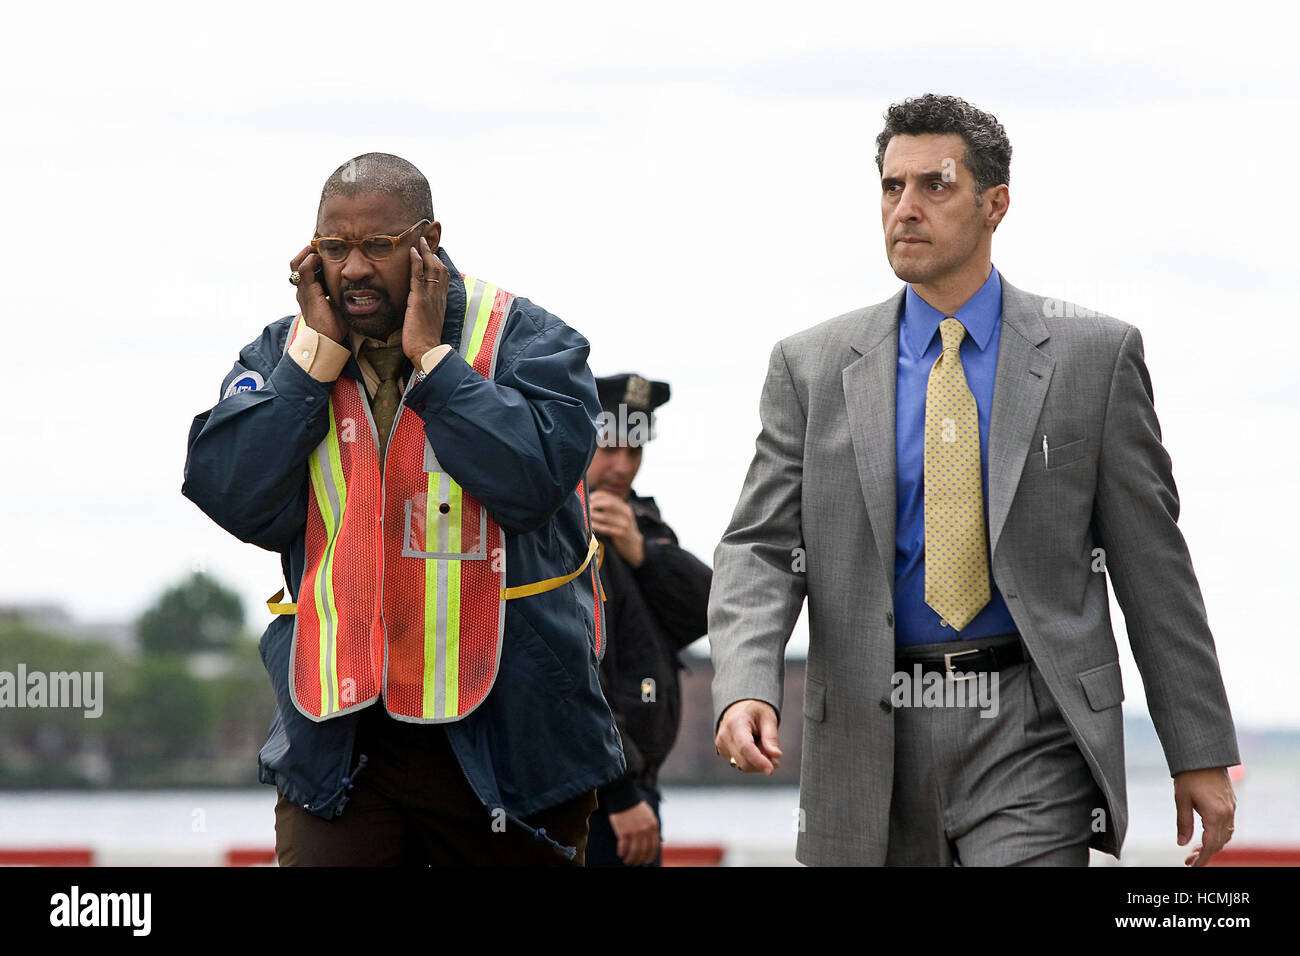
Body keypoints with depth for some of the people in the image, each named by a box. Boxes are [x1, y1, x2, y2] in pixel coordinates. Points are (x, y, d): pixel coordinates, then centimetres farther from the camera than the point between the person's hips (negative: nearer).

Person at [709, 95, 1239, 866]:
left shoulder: (1093, 355, 3)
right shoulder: (811, 367, 7)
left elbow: (1152, 562, 5)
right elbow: (761, 549, 3)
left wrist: (1202, 752, 4)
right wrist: (745, 688, -17)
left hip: (1029, 741, -2)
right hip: (873, 742, 2)